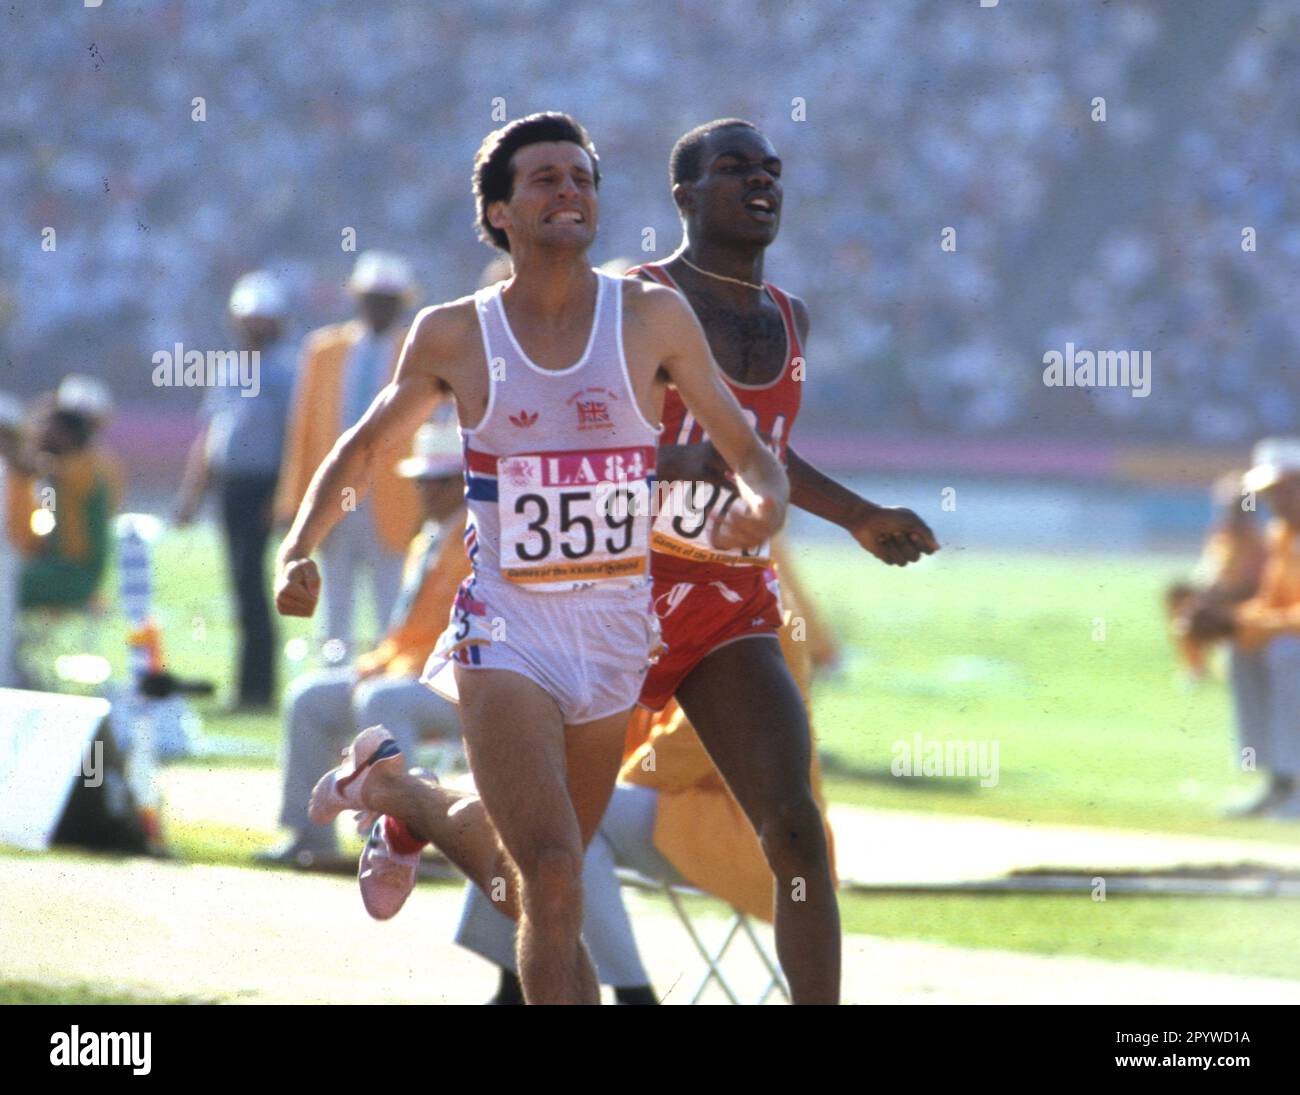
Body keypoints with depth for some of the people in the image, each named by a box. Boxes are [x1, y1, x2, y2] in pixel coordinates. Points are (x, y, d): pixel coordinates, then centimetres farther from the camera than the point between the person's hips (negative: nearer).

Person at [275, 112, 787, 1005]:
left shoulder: (653, 318, -3)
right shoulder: (454, 336, -2)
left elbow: (750, 452, 0)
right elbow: (365, 446, 14)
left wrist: (764, 505, -24)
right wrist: (300, 552, -2)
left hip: (615, 633, 3)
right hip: (506, 630, -3)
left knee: (526, 880, 20)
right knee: (553, 878, -21)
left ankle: (397, 793, 50)